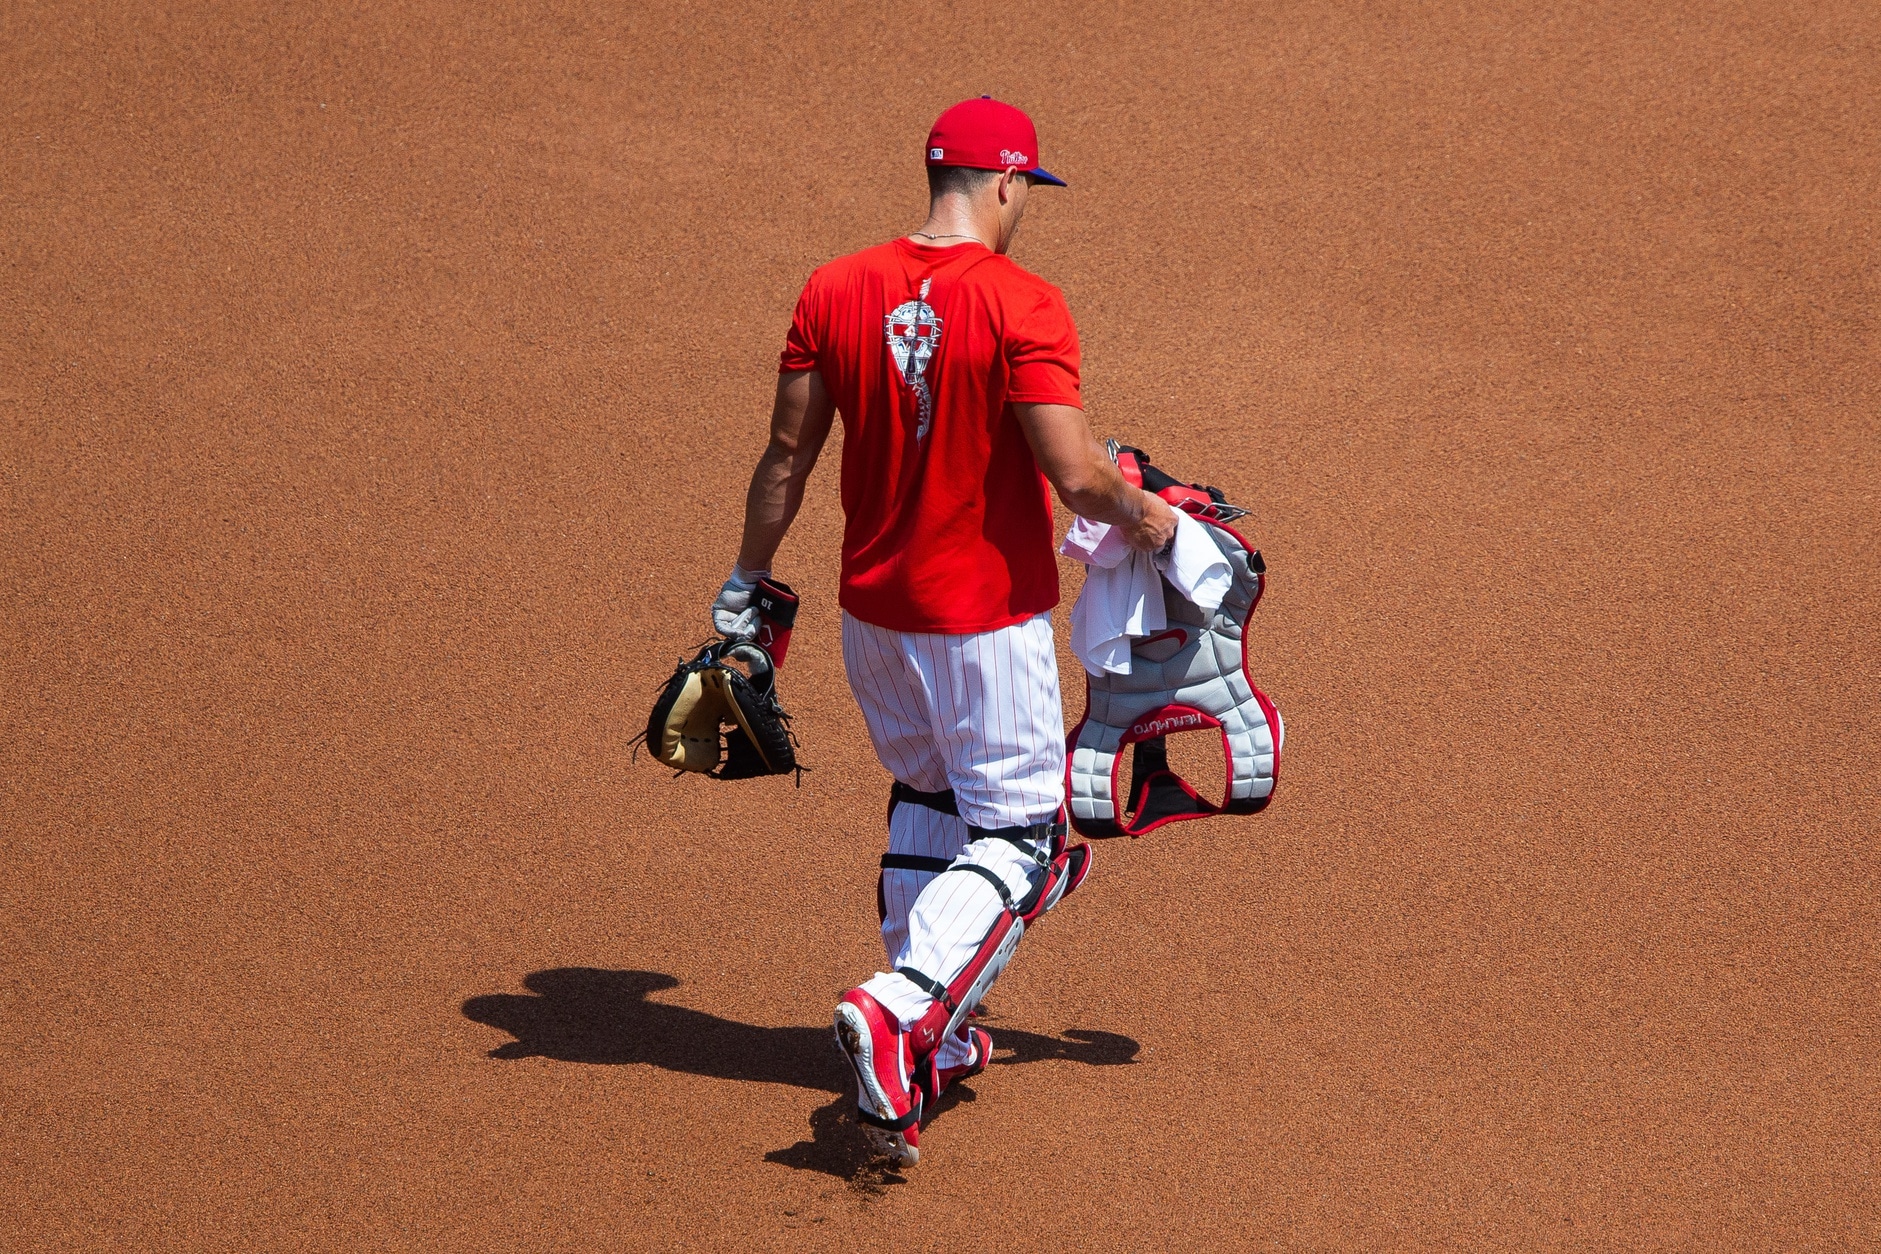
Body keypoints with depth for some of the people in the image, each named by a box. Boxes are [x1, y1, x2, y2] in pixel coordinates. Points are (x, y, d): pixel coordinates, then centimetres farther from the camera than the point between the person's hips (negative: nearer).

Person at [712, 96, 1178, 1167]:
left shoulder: (834, 293, -3)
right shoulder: (1024, 307, -18)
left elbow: (788, 457, 2)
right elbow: (1076, 476, -22)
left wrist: (747, 585, 13)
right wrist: (1146, 518, -1)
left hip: (871, 612, 6)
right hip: (989, 617, -6)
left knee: (927, 796, 25)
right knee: (1017, 833, 5)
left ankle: (931, 1039, 25)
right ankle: (901, 1007, -17)